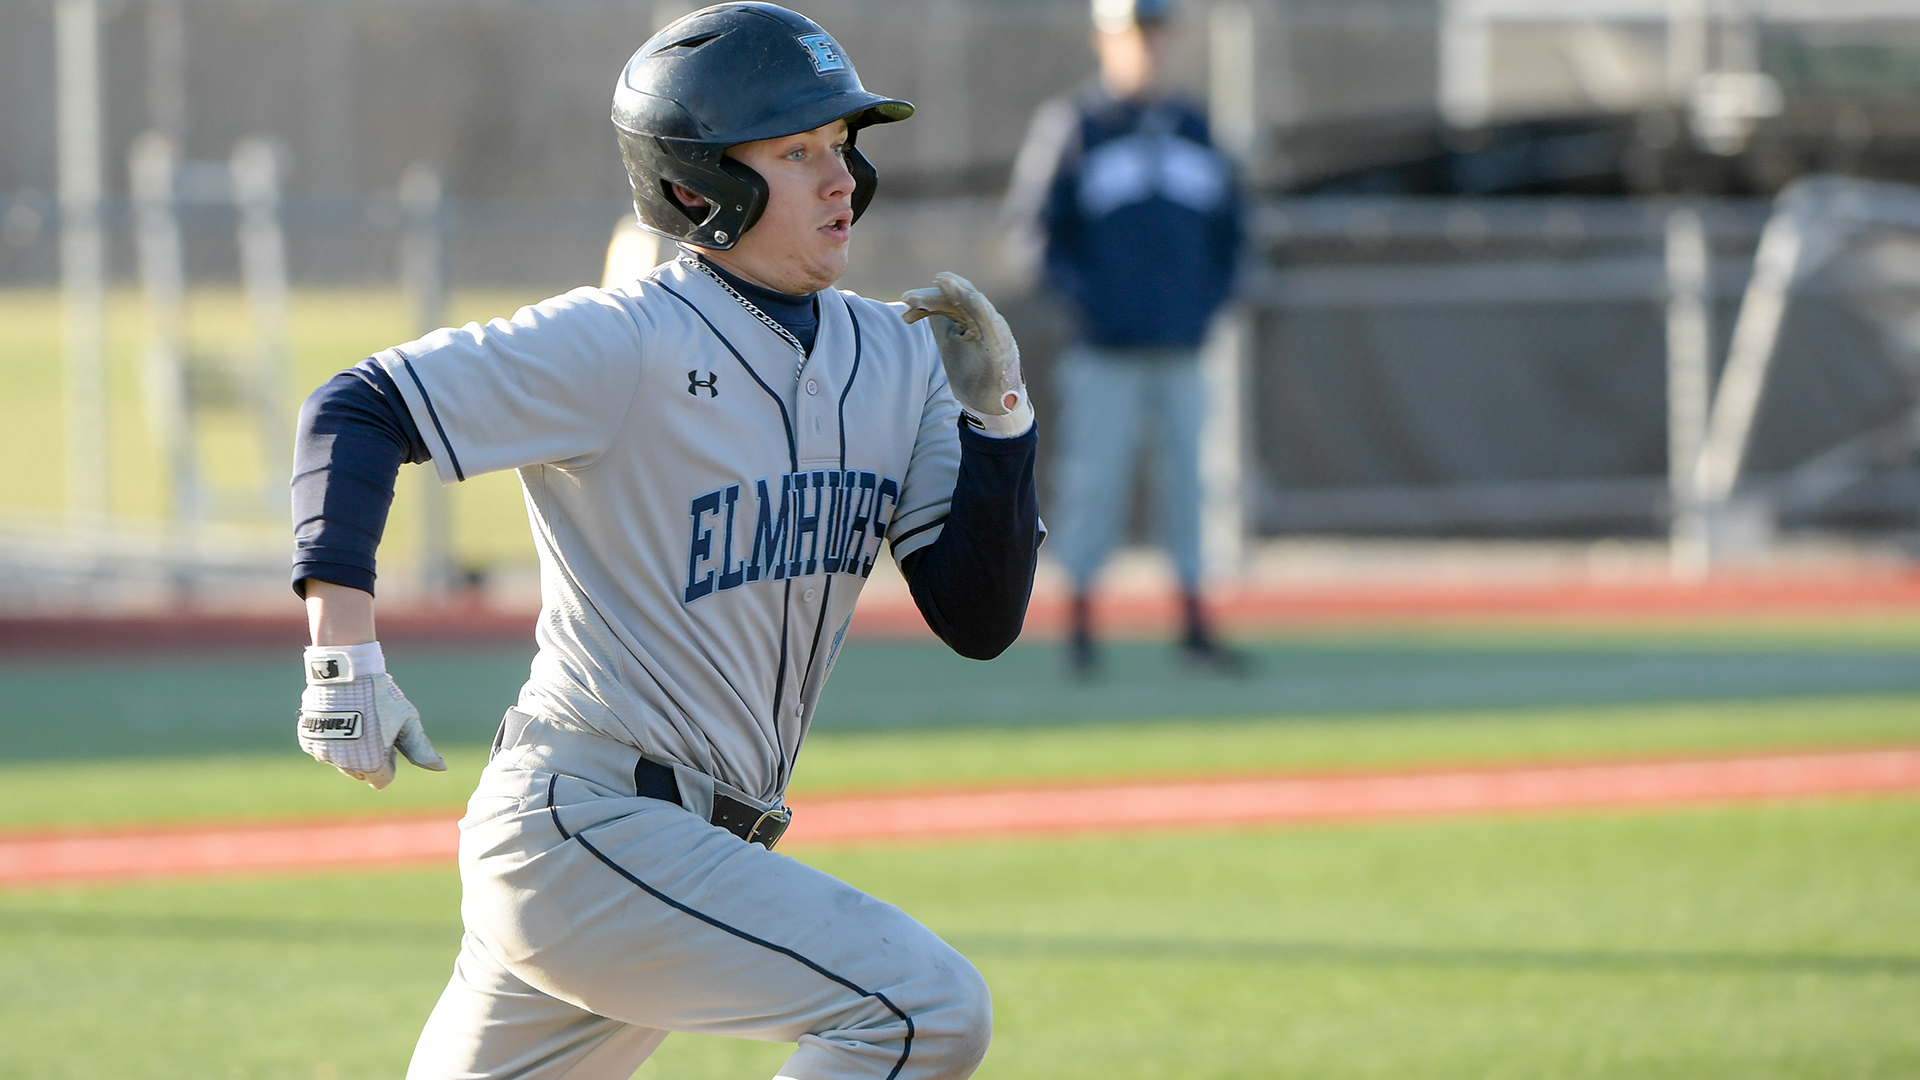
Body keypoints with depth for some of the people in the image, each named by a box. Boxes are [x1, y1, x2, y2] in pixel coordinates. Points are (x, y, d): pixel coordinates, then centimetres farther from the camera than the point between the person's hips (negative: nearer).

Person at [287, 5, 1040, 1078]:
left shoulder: (892, 357, 9)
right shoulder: (626, 344, -12)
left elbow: (980, 621, 8)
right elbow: (358, 409, -14)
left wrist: (996, 416, -6)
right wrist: (346, 653, -24)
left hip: (698, 853, 8)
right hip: (585, 827, -8)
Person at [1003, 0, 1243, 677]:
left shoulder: (1192, 128, 13)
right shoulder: (1070, 126, -2)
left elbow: (1227, 225, 20)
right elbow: (1034, 233, -5)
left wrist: (1209, 299, 6)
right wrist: (1088, 300, -13)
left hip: (1181, 349, 4)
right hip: (1106, 355, -4)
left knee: (1188, 481, 4)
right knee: (1094, 480, -4)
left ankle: (1195, 628, 8)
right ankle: (1081, 627, 4)